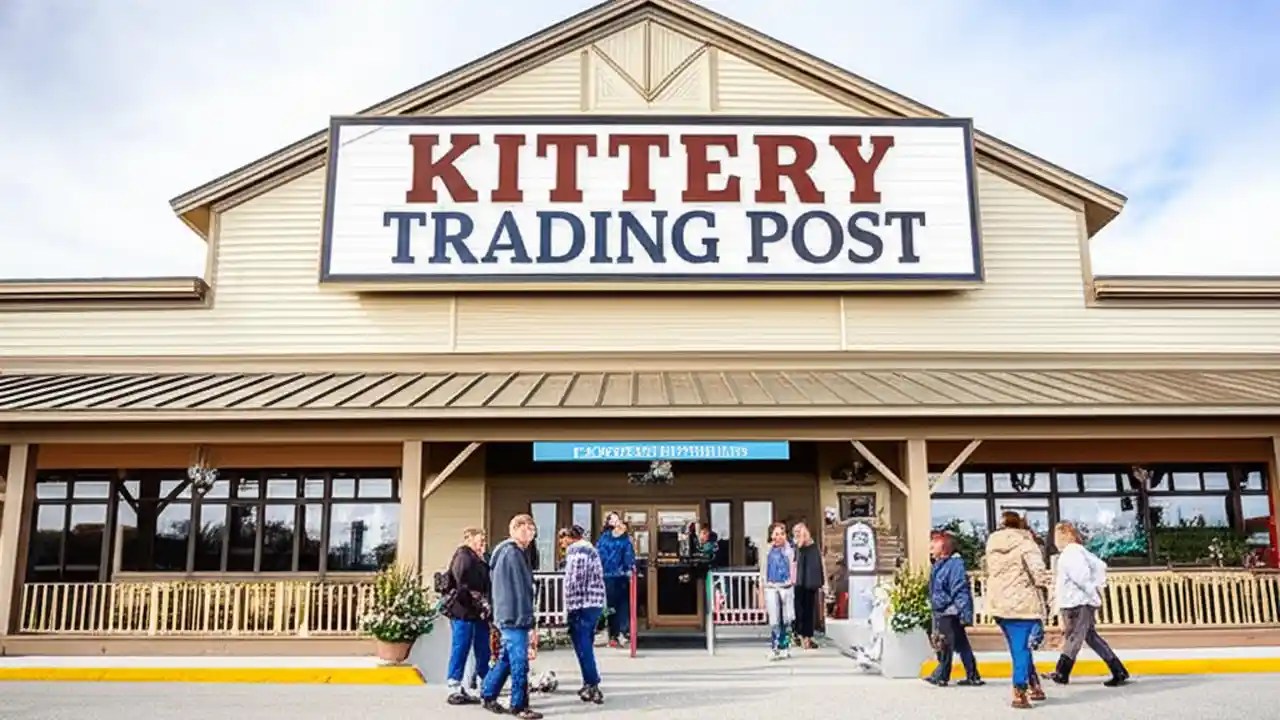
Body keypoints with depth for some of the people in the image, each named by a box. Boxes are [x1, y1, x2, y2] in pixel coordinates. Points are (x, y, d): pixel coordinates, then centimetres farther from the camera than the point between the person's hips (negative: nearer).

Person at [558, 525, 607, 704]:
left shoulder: (576, 550, -9)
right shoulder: (590, 549, 20)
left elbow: (574, 582, -16)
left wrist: (571, 607, -12)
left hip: (583, 605, -9)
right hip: (596, 604, 9)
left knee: (583, 647, -4)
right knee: (586, 646, 16)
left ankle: (593, 686, -4)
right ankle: (590, 684, 21)